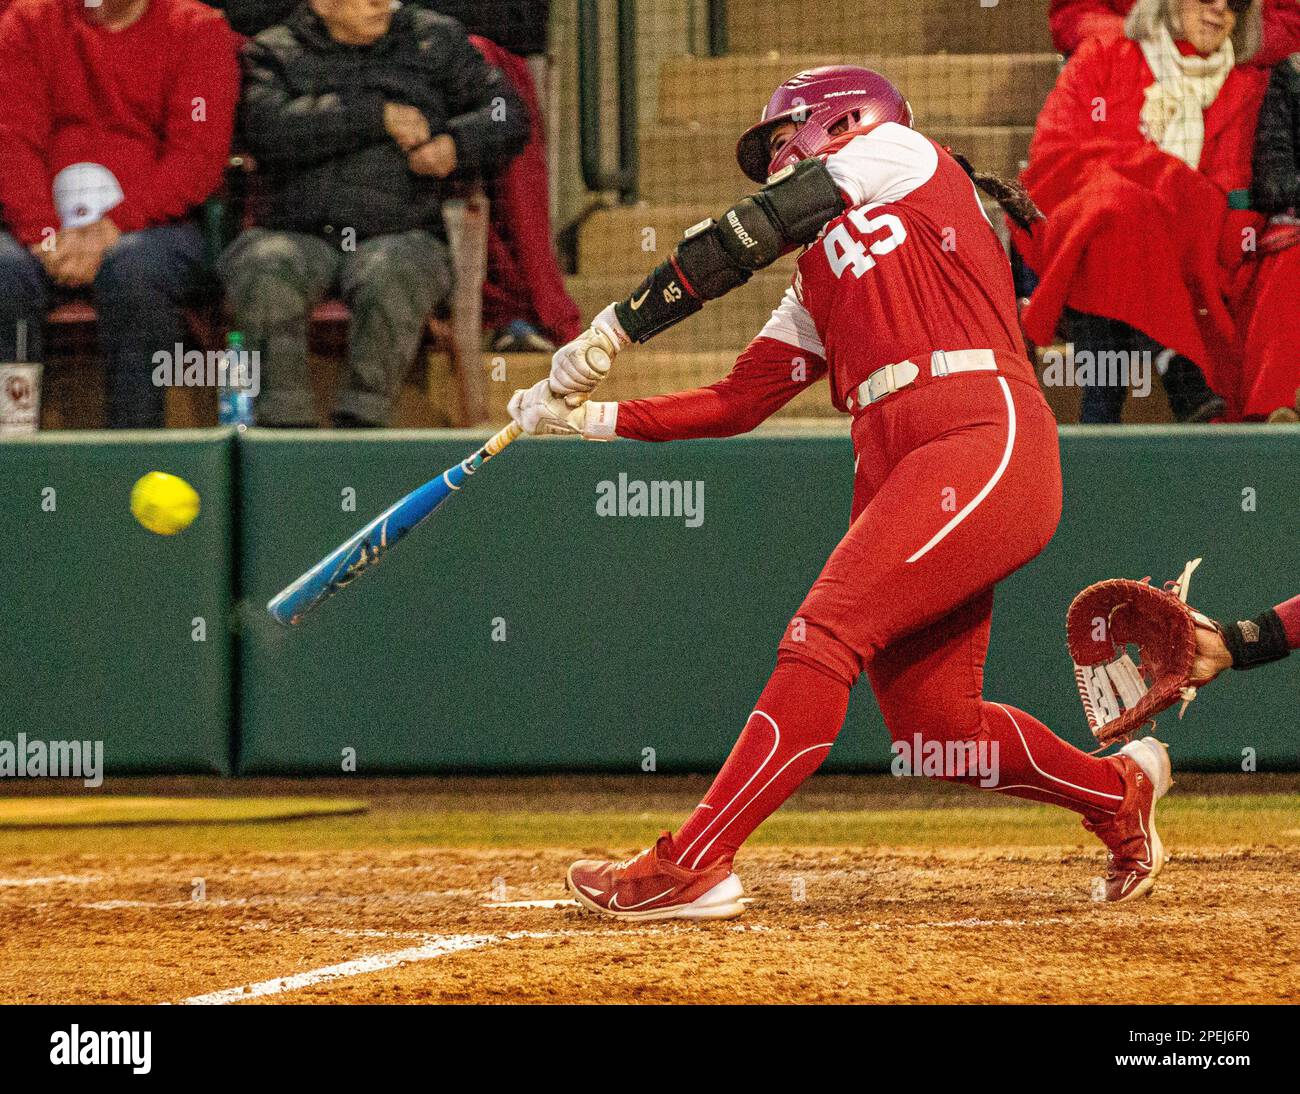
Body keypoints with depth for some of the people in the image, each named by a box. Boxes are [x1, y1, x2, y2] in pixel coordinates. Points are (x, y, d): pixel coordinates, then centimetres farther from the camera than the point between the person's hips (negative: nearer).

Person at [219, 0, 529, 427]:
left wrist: (456, 145, -5)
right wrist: (377, 116, -8)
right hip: (296, 235, 0)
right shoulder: (273, 53, 13)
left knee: (390, 279, -37)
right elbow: (268, 129, -8)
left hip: (400, 235, 0)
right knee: (264, 274, -34)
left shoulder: (435, 40, 18)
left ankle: (361, 419, -29)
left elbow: (507, 119, 17)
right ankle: (284, 424, -30)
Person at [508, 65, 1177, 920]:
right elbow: (734, 404, 23)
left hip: (987, 441, -8)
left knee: (827, 632, -20)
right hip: (895, 469, 8)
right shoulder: (817, 285, 30)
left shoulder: (897, 153, 10)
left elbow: (743, 240, 2)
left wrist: (615, 330, 2)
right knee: (936, 730, 5)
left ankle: (694, 865, -27)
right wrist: (589, 417, 15)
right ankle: (1118, 791, 29)